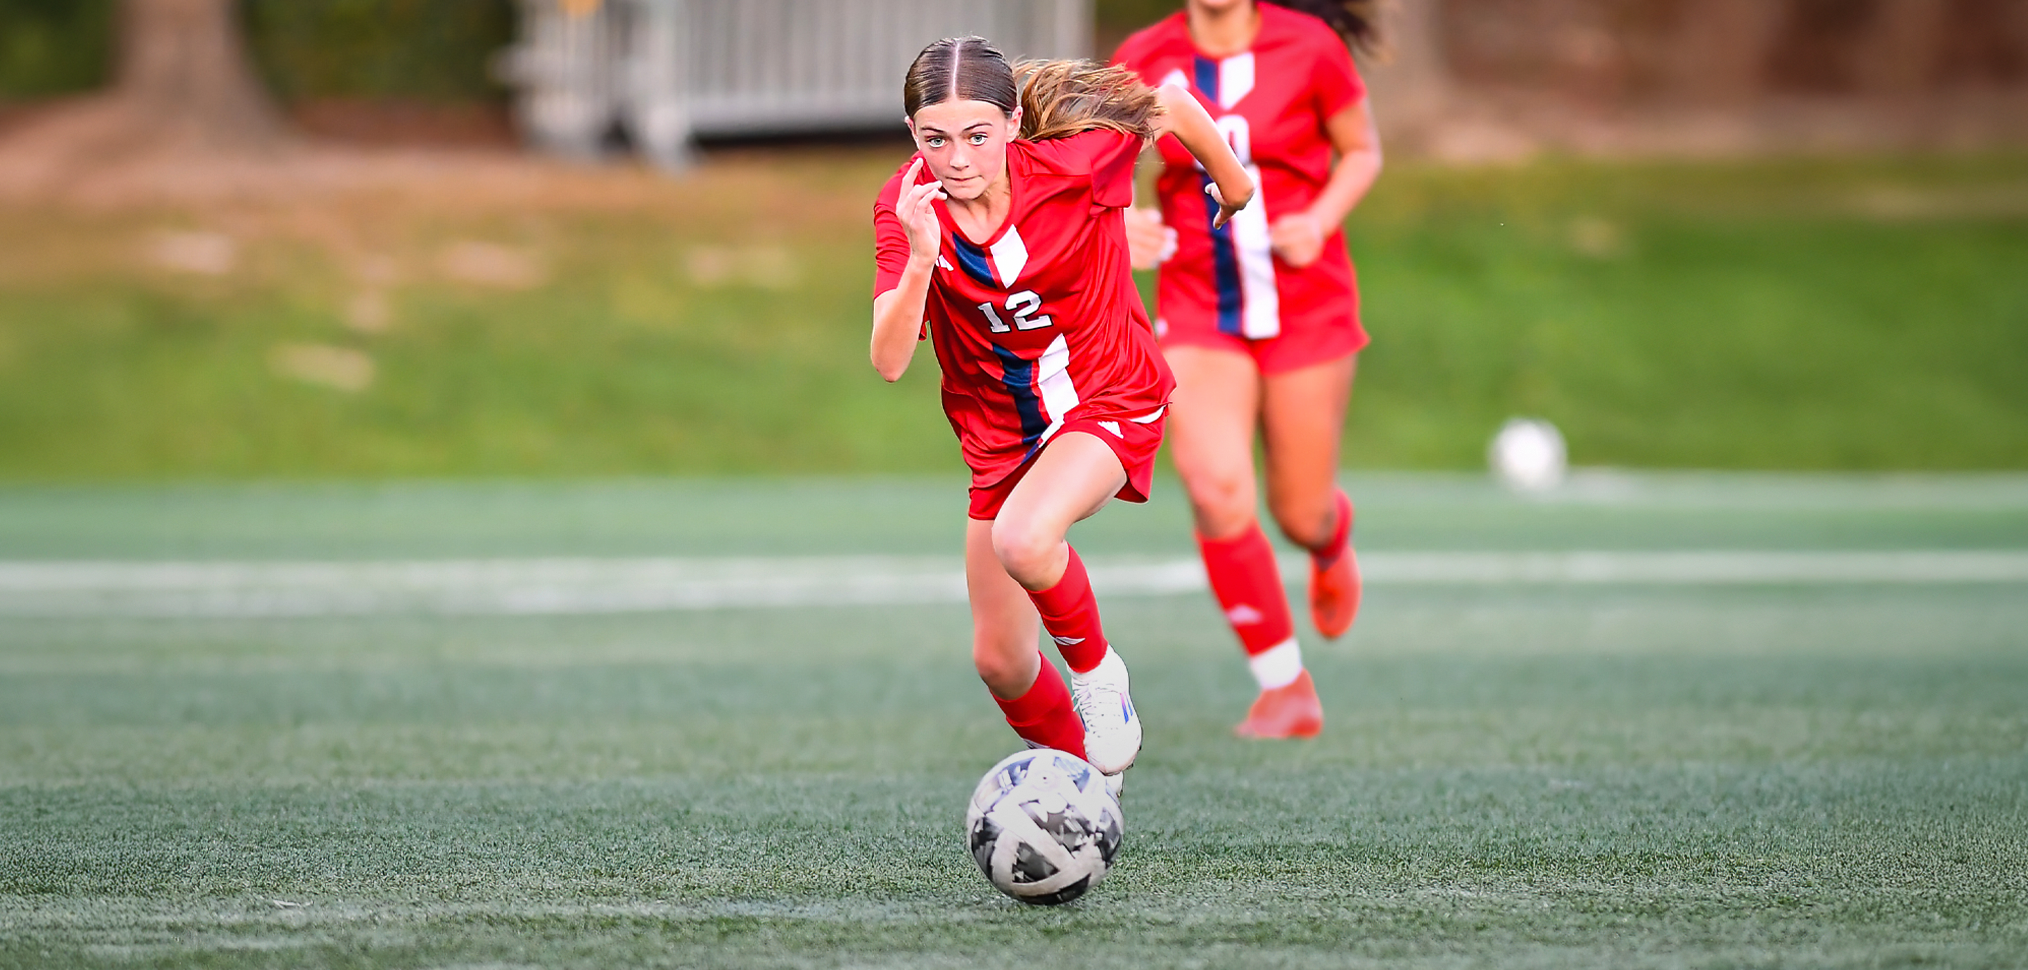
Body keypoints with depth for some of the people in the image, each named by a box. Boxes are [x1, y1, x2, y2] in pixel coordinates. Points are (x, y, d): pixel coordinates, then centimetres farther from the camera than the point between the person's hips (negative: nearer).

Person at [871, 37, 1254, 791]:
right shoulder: (906, 207, -18)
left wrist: (1231, 181, 12)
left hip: (1109, 399, -4)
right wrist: (921, 255, -40)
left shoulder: (1074, 161, -24)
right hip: (1001, 434, 4)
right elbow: (888, 362, -26)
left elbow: (1171, 106, -5)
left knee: (1023, 537, -35)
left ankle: (1097, 670, -5)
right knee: (999, 662, 10)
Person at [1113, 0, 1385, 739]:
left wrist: (1320, 221, -13)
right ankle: (1285, 684, -4)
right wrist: (1119, 222, -12)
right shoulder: (1142, 62, -4)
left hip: (1306, 304, -1)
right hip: (1197, 310, 1)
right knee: (1216, 488, -20)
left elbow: (1362, 151, 5)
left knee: (1301, 514, 4)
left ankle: (1332, 540, 46)